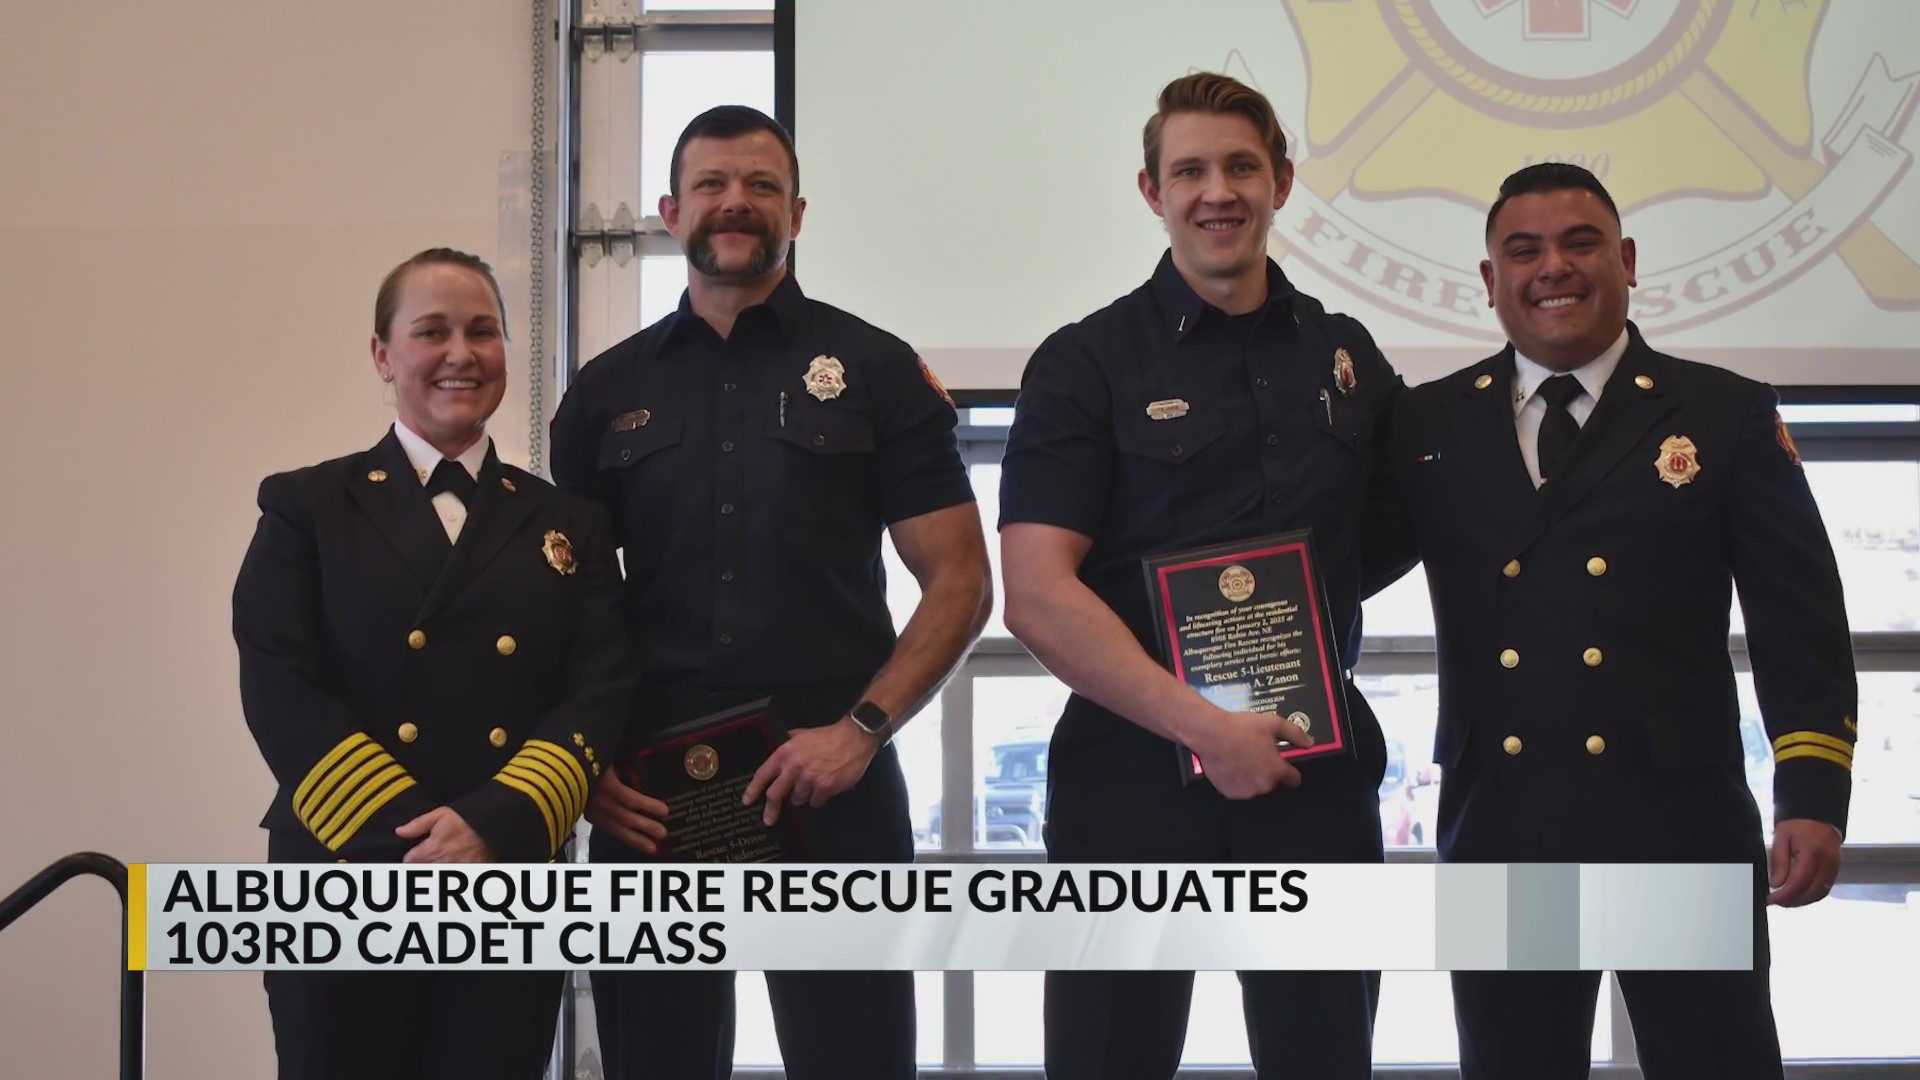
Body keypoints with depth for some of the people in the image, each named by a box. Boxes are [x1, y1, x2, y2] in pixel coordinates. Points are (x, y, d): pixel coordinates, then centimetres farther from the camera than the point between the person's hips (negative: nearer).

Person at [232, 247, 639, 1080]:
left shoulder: (568, 525, 13)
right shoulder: (307, 507, 7)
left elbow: (601, 693, 0)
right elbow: (281, 696, -5)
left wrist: (496, 826, -17)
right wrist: (411, 838, -17)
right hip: (343, 892, -1)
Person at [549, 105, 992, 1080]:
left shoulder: (875, 370, 4)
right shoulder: (607, 393, 11)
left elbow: (959, 583, 0)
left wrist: (860, 730, -12)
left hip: (836, 789, -2)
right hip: (647, 799, 2)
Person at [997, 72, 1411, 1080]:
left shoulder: (1349, 356, 10)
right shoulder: (1085, 364, -3)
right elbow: (1037, 595, -11)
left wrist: (1314, 604, 3)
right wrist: (1204, 727, -16)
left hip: (1318, 769, 3)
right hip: (1134, 768, -3)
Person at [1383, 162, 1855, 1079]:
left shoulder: (1729, 415, 5)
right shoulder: (1426, 425, 10)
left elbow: (1799, 620, 2)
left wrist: (1812, 794, -6)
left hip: (1679, 826, -1)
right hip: (1496, 832, 2)